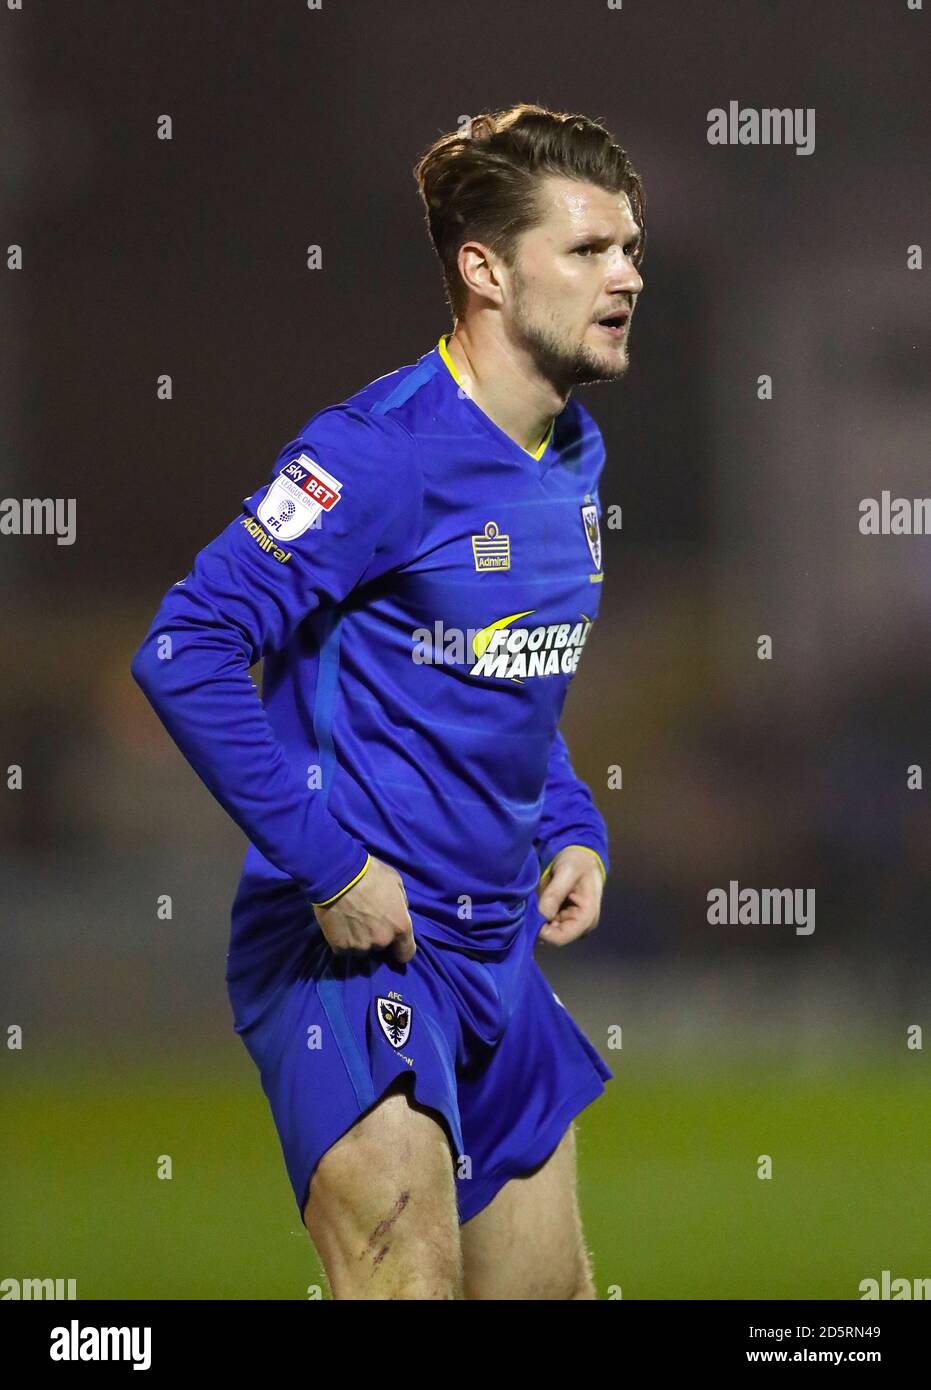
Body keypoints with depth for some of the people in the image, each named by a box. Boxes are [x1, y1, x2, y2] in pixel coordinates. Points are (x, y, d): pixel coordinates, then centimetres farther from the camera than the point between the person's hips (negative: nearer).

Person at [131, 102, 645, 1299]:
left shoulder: (575, 455, 10)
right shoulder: (383, 451, -18)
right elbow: (183, 651, -23)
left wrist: (569, 827, 9)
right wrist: (327, 865, -22)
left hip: (499, 949, 9)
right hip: (352, 941, -9)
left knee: (549, 1288, 13)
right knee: (409, 1284, -18)